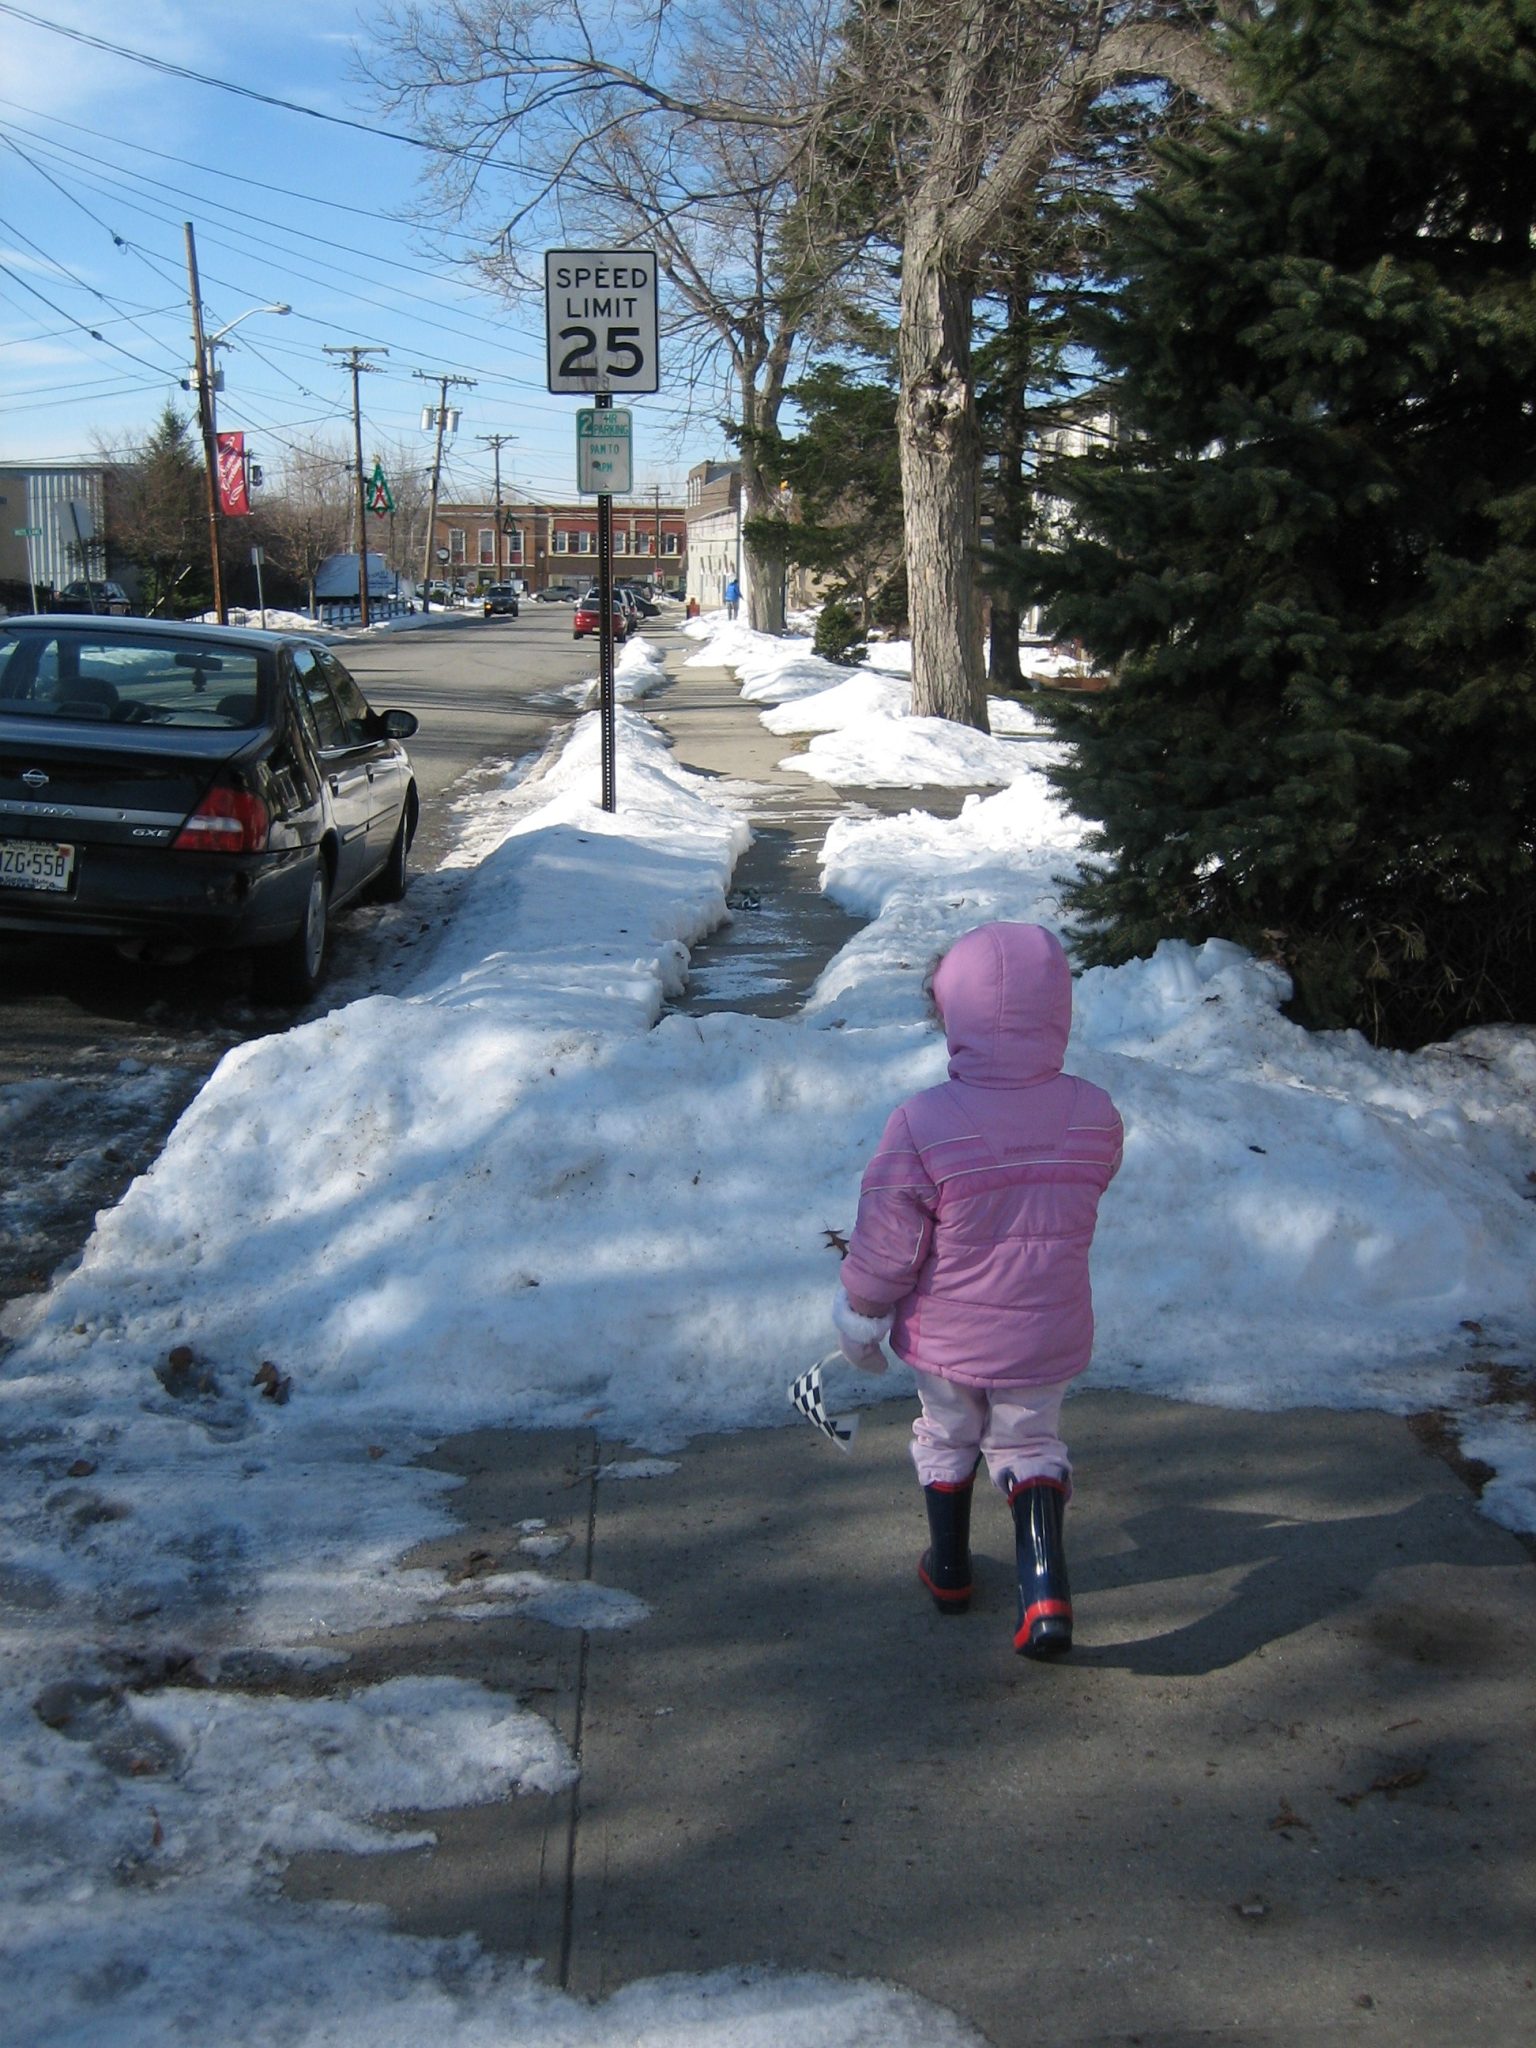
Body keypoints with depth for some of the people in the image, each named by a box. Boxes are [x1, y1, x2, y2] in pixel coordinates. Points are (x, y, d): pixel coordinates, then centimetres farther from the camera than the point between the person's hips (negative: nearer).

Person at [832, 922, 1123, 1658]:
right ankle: (1045, 1589, 5)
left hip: (947, 1335, -2)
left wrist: (861, 1320, 0)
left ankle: (948, 1571, 39)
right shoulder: (1095, 1115, -14)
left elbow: (886, 1243, -15)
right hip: (1047, 1337, 2)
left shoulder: (923, 1123, -25)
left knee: (947, 1439, 23)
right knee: (1029, 1445, 20)